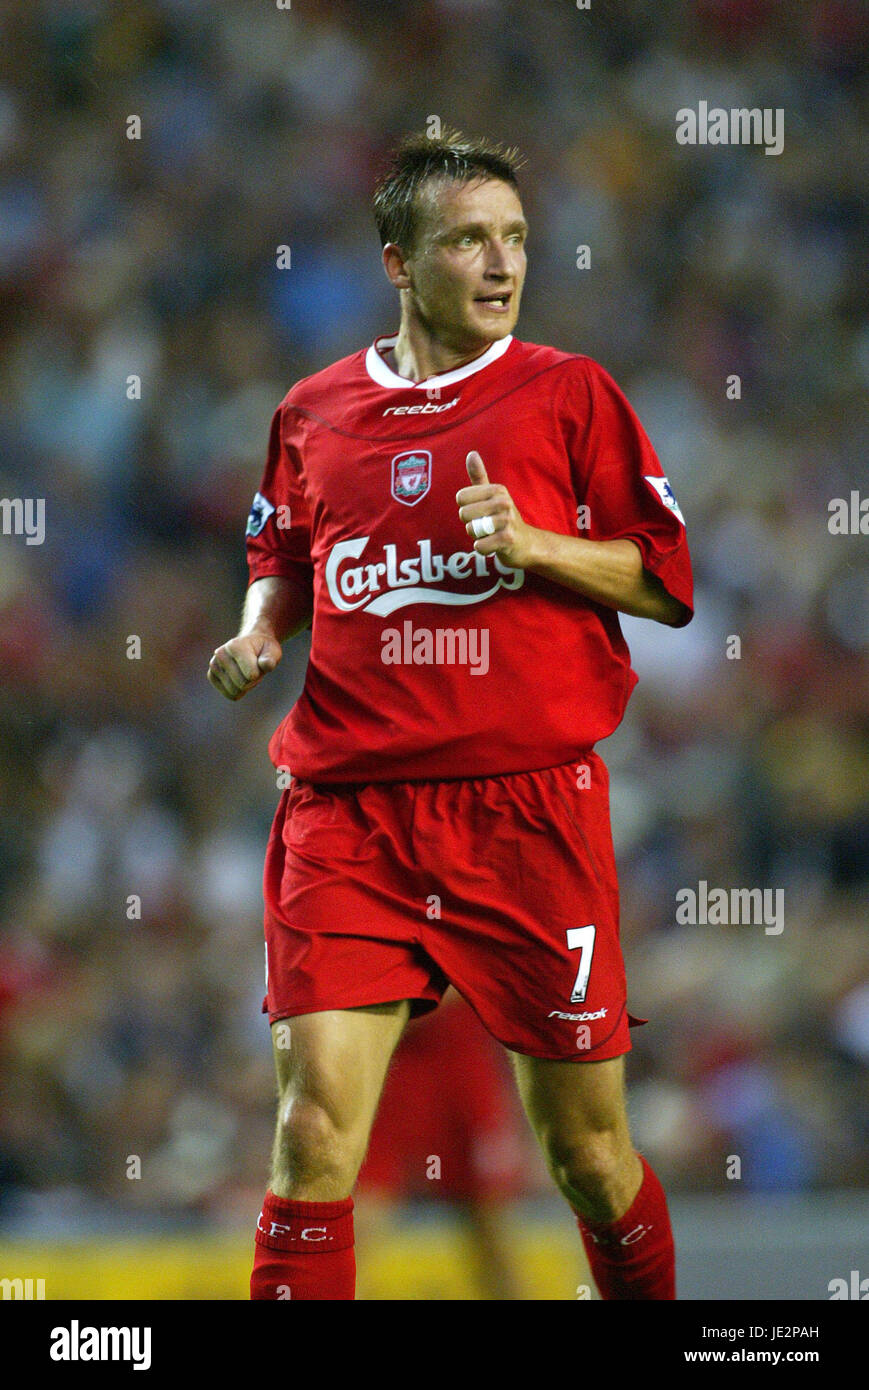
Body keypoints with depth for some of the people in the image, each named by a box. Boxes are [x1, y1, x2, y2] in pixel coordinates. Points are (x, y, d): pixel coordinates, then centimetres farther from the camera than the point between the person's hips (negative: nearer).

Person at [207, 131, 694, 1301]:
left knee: (586, 1151, 5)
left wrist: (533, 544, -12)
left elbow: (669, 581, 3)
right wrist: (257, 636, 5)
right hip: (347, 807, 1)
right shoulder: (315, 412, 11)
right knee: (314, 1134, -11)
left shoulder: (567, 394, 4)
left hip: (530, 804, -1)